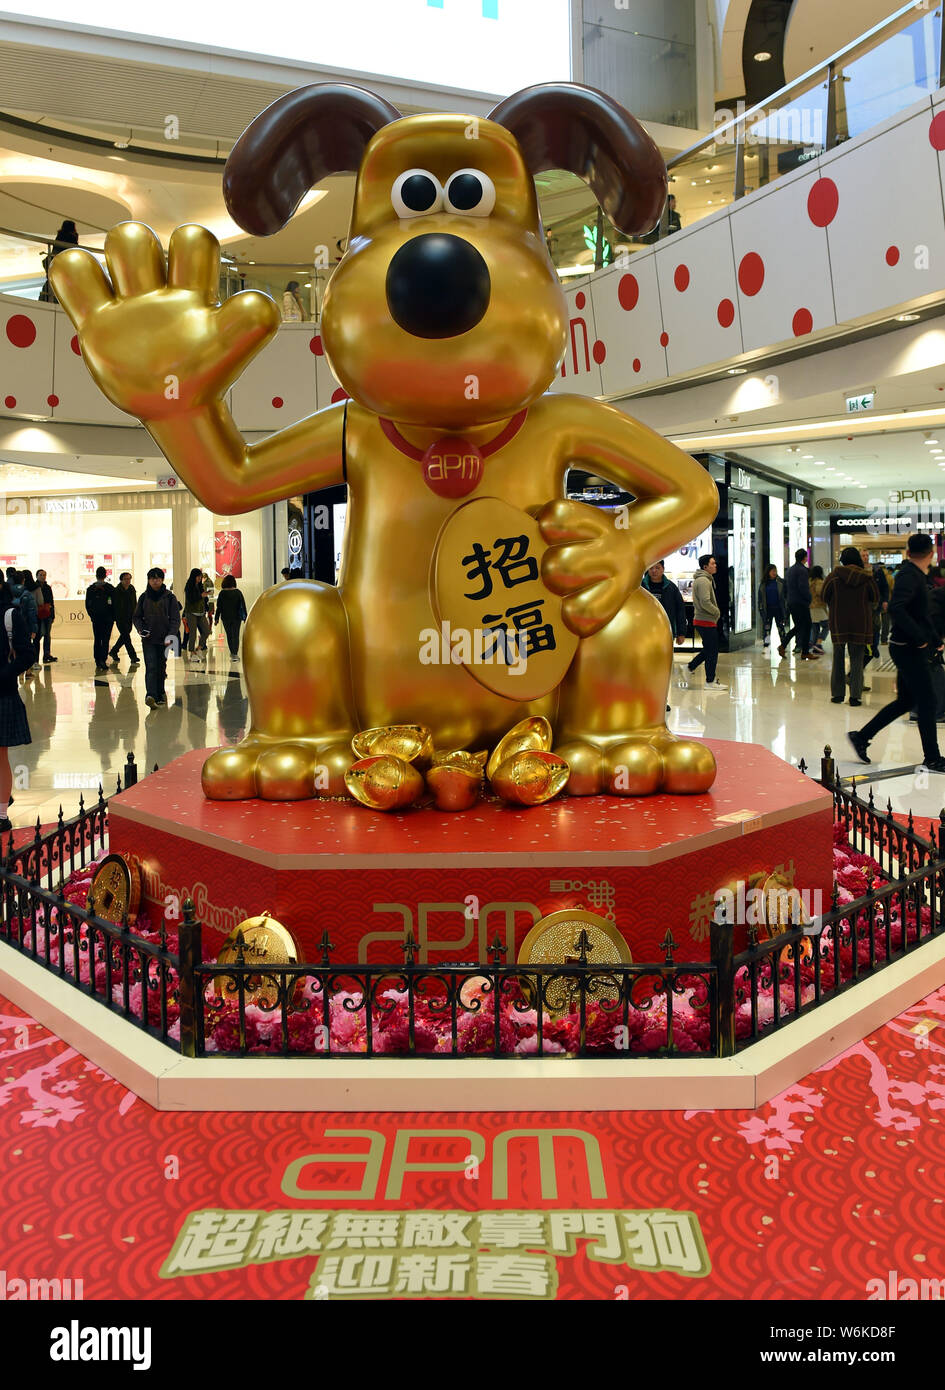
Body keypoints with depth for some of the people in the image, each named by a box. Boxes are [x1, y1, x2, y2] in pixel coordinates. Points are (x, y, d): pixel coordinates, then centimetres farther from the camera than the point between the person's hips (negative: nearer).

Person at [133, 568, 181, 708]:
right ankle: (150, 695, -25)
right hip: (148, 639, 0)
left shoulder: (169, 597, 0)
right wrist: (141, 629, -6)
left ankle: (159, 694, 24)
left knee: (161, 668, 9)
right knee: (151, 667, -12)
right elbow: (136, 617, 13)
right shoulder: (144, 597, 6)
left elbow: (175, 619, -2)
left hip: (164, 639, 0)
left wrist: (171, 635, -14)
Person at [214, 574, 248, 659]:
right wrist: (245, 617, 4)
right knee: (235, 635, 5)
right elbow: (243, 605, -3)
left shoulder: (222, 593, -6)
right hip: (236, 617, 0)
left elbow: (219, 607, -4)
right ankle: (235, 653, -4)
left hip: (226, 618, 0)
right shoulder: (238, 592, -5)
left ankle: (232, 652, 21)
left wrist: (217, 618, 1)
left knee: (229, 635, 14)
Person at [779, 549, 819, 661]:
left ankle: (783, 645, 2)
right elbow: (804, 588, -20)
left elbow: (785, 588, 18)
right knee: (806, 626, 0)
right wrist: (809, 599, -9)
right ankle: (805, 652, 2)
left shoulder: (789, 570, 13)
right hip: (801, 603, -8)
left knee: (797, 626, 16)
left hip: (791, 603, 8)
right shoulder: (802, 570, -14)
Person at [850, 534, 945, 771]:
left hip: (910, 647, 10)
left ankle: (861, 736, 20)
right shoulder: (910, 575, -16)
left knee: (905, 701, 14)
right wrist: (921, 637, -26)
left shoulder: (915, 575, 15)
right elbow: (896, 609, -32)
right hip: (907, 648, -10)